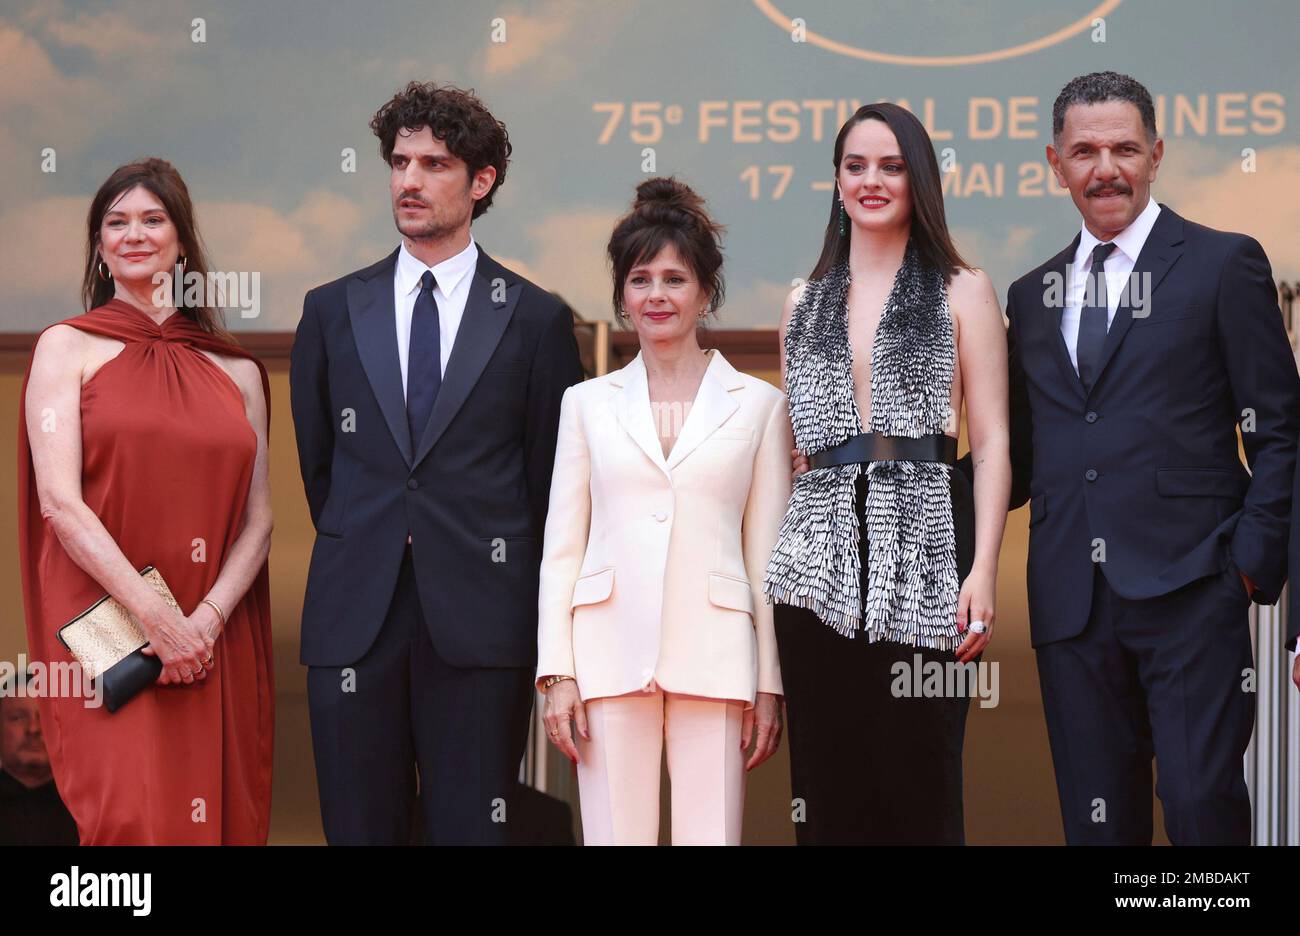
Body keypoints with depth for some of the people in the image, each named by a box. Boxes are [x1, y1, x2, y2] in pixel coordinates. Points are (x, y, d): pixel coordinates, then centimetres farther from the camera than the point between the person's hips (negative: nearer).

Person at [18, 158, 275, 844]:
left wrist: (205, 621, -9)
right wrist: (155, 617, -14)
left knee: (221, 815, 2)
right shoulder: (68, 347, 5)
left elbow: (258, 520, 9)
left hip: (217, 646, 3)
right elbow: (59, 501, -6)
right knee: (133, 819, -19)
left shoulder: (237, 371, 14)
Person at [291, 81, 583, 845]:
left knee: (472, 826, 1)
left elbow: (550, 470, 8)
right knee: (360, 828, 5)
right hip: (355, 616, 2)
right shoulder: (333, 311, 10)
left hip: (479, 616, -2)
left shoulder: (536, 319, 3)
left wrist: (498, 567, 10)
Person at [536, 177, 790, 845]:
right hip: (610, 656, 1)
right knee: (615, 836, -1)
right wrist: (557, 672, 1)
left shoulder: (758, 405, 9)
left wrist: (769, 684, 3)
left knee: (711, 836, -5)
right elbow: (561, 548, 10)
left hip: (713, 658, -1)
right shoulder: (588, 403, 12)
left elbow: (766, 553, 8)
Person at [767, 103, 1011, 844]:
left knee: (919, 783, -4)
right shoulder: (804, 303, 17)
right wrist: (771, 557, 8)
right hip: (821, 560, 3)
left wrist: (983, 571, -11)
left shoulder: (962, 293, 6)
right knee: (828, 782, 3)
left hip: (924, 553, -3)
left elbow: (992, 442, 0)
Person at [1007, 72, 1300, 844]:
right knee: (1098, 817, 6)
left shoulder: (1225, 265, 4)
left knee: (1202, 803, -11)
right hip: (1071, 601, 4)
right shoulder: (1031, 297, 17)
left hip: (1188, 589, -4)